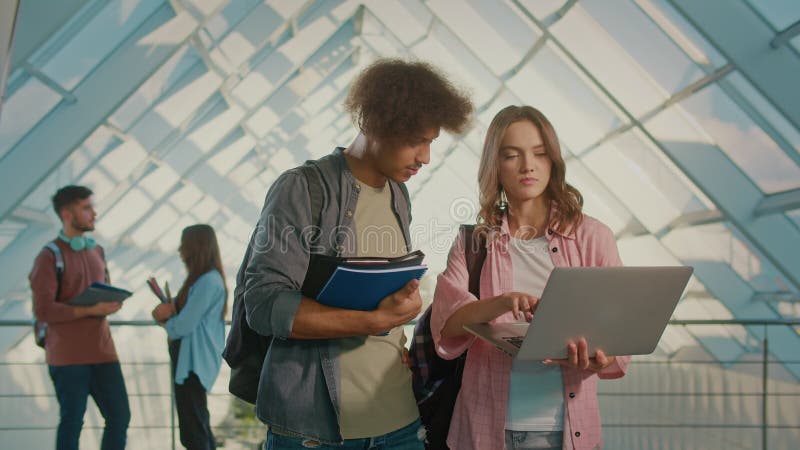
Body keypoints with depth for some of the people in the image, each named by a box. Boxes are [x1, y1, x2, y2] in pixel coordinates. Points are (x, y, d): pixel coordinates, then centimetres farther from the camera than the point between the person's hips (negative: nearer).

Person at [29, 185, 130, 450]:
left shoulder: (97, 251, 15)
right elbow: (43, 310, -15)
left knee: (120, 417, 5)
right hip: (68, 356, -6)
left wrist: (111, 304, 1)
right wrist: (91, 310, -20)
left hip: (102, 350, 6)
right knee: (72, 422, 2)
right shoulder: (50, 256, -8)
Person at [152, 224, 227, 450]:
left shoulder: (208, 281, -19)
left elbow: (183, 326, -21)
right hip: (190, 359, 10)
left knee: (193, 429, -4)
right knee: (197, 421, 19)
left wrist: (165, 320, 0)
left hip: (194, 362, -10)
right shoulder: (201, 279, 13)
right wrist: (167, 309, -8)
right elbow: (184, 314, 13)